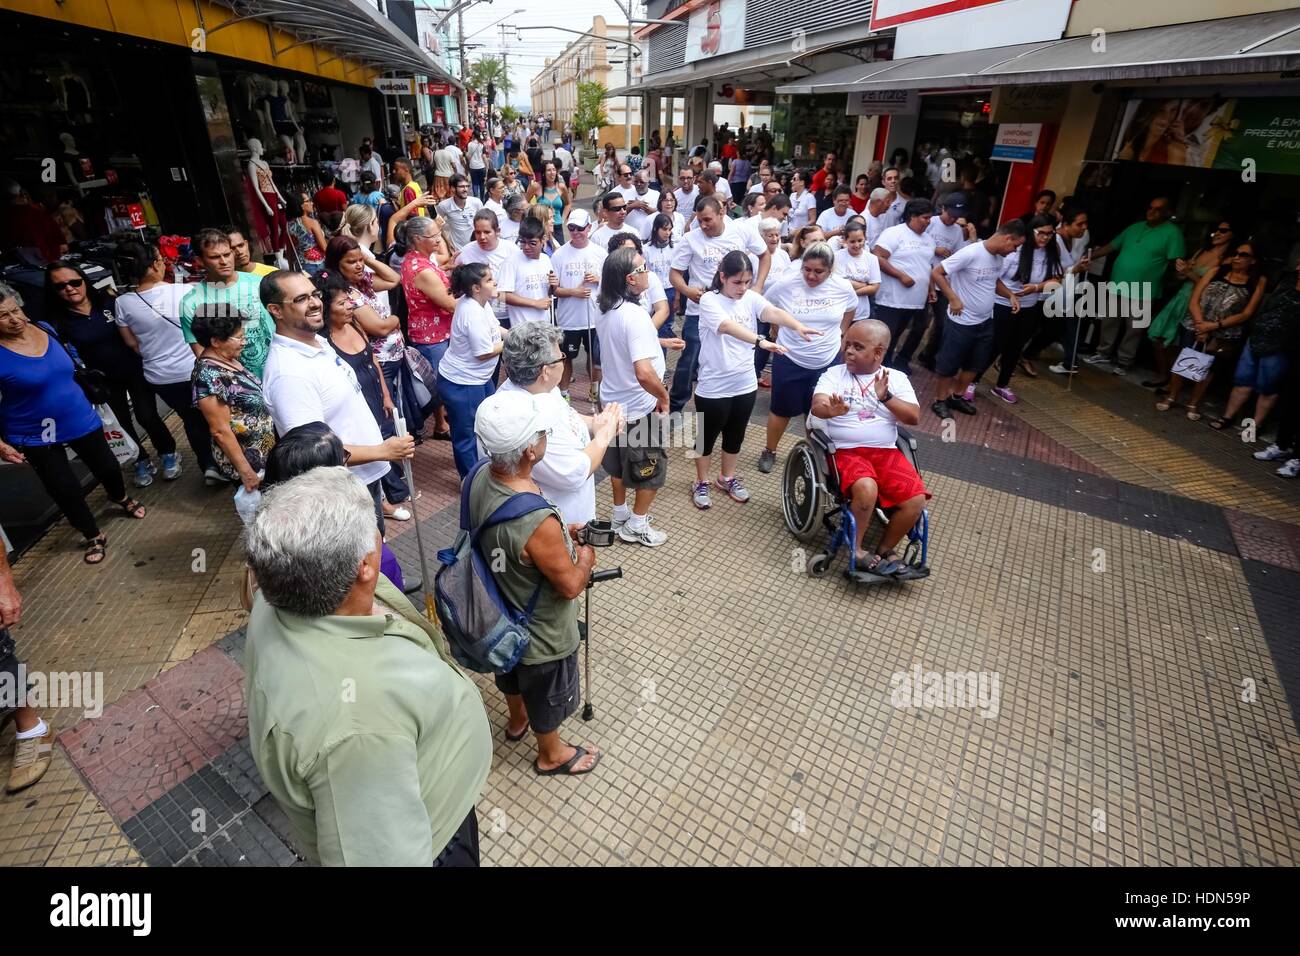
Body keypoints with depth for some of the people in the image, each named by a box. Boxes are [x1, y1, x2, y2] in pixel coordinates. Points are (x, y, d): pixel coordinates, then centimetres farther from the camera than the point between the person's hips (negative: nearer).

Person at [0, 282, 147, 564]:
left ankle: (120, 498, 51)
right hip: (36, 435, -4)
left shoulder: (45, 328, -5)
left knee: (107, 467, 20)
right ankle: (94, 537, 23)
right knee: (64, 489, 5)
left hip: (81, 419, 4)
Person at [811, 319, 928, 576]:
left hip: (886, 452, 4)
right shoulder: (834, 373, 3)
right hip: (846, 451, -3)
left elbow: (914, 417, 1)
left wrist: (886, 397, -14)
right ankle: (855, 550, -10)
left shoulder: (897, 378, 11)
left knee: (916, 499, -17)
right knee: (866, 488, -32)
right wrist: (831, 410, -37)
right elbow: (817, 407, -14)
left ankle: (884, 550, 7)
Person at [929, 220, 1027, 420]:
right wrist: (953, 299, -23)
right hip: (961, 322, -8)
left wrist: (1010, 294, 4)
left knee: (975, 364, 16)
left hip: (985, 322, 8)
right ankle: (940, 400, 18)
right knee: (948, 363, 3)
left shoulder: (999, 257, 2)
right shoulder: (970, 253, -23)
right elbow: (936, 273, -21)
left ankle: (957, 396, 32)